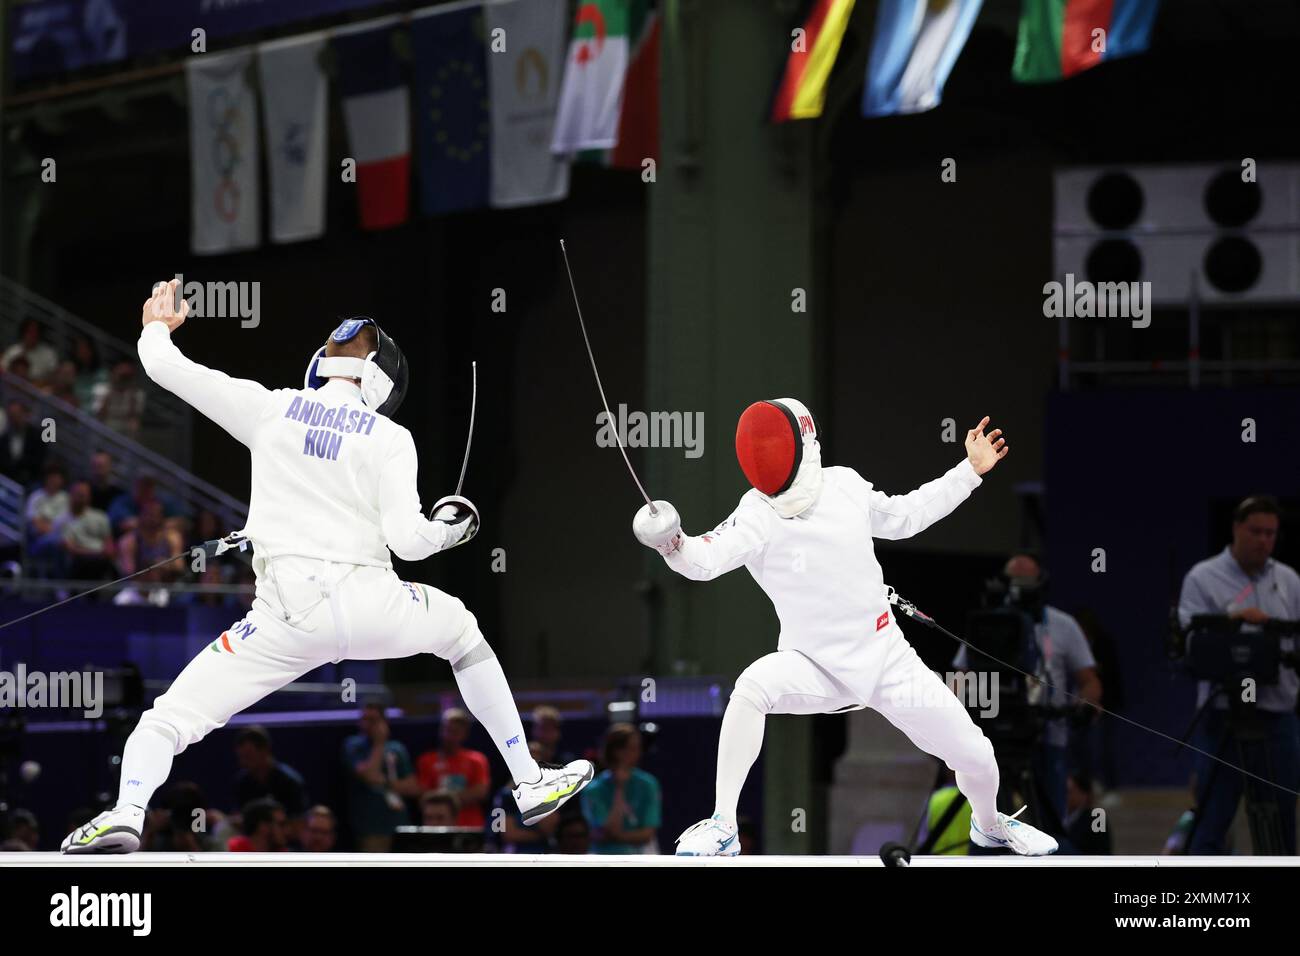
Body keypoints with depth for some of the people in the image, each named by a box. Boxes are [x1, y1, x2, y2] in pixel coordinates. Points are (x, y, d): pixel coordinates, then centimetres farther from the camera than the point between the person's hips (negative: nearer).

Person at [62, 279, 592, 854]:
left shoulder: (272, 409, 7)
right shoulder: (390, 439, 5)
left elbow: (165, 368, 8)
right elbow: (406, 540, -6)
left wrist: (157, 328, 31)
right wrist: (449, 528, 16)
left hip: (288, 614, -1)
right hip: (370, 606, 1)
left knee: (168, 720, 4)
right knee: (461, 628, 33)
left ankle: (125, 814, -30)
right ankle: (532, 785, 32)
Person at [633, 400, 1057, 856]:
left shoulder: (845, 487, -8)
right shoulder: (758, 515, -20)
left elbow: (903, 516, 11)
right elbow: (708, 558, -37)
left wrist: (970, 471, 11)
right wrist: (675, 546, -59)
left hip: (888, 659, 3)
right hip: (816, 665, -3)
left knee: (975, 755, 3)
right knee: (752, 686, -36)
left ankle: (989, 823, 40)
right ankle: (723, 826, -26)